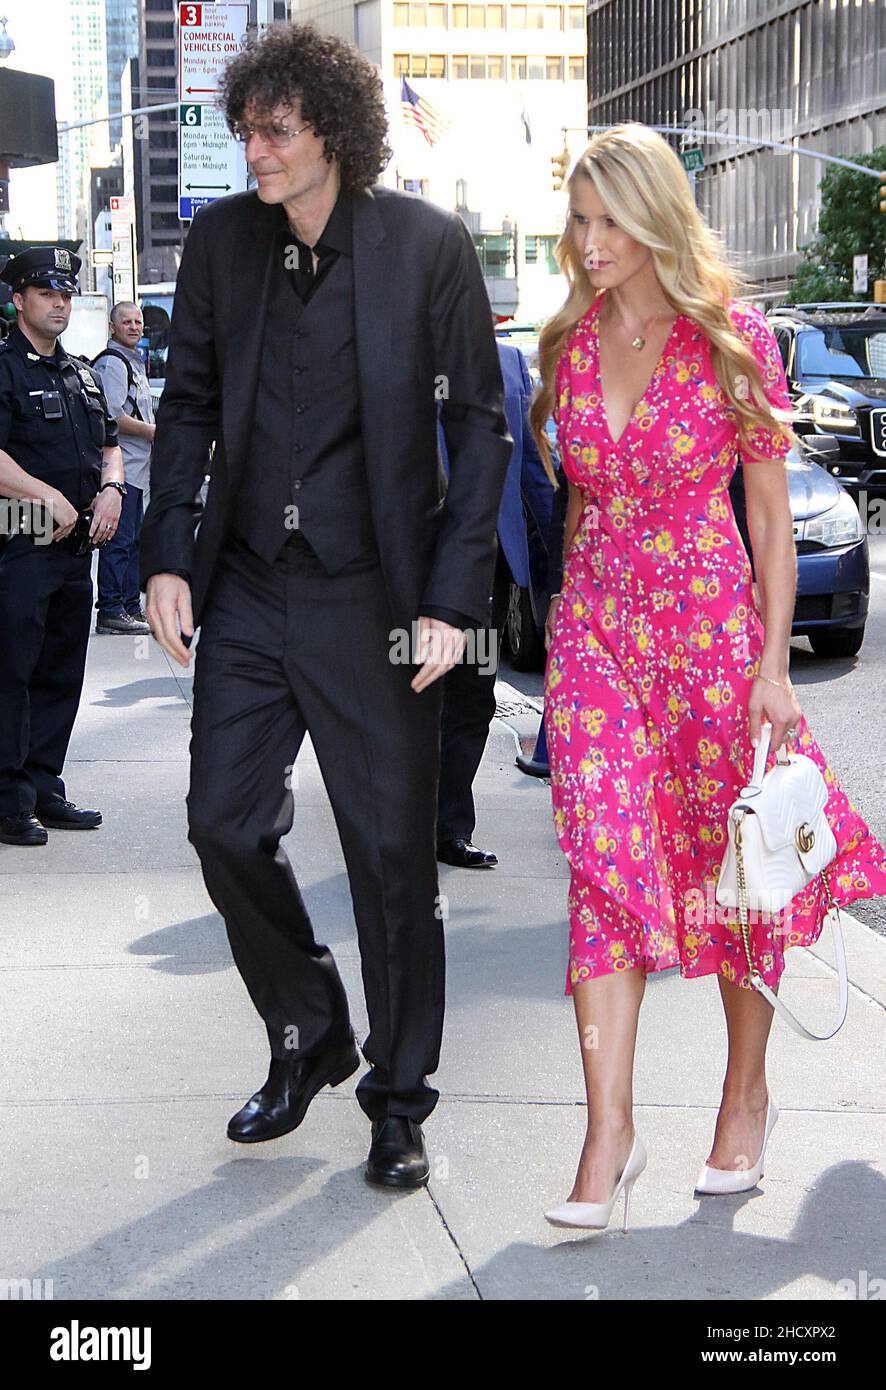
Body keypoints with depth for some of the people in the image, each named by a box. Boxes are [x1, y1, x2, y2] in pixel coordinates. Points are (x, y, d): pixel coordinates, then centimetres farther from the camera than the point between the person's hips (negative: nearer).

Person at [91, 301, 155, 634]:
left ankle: (131, 607, 20)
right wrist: (153, 431, -13)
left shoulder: (134, 362, 22)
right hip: (120, 466, -11)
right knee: (118, 541, -9)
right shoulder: (111, 363, -11)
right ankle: (110, 611, -7)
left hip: (137, 468, 11)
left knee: (133, 539, 14)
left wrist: (156, 431, 15)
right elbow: (112, 417, -20)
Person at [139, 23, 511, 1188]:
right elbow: (189, 404, 11)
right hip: (250, 590, 4)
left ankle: (399, 1099, 20)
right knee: (224, 825, 5)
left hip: (373, 599, -4)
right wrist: (168, 557, 1)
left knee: (392, 851, 4)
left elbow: (478, 425, -5)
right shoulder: (220, 239, 3)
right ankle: (308, 1039, 29)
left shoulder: (429, 246, -8)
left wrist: (451, 598, -11)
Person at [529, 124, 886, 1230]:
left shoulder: (733, 339, -7)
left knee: (732, 866, 7)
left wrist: (773, 663, -7)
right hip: (595, 624, 3)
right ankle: (609, 1132, -7)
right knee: (607, 865, -8)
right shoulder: (571, 343, 5)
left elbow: (771, 514, -4)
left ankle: (746, 1093, 27)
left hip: (713, 620, -2)